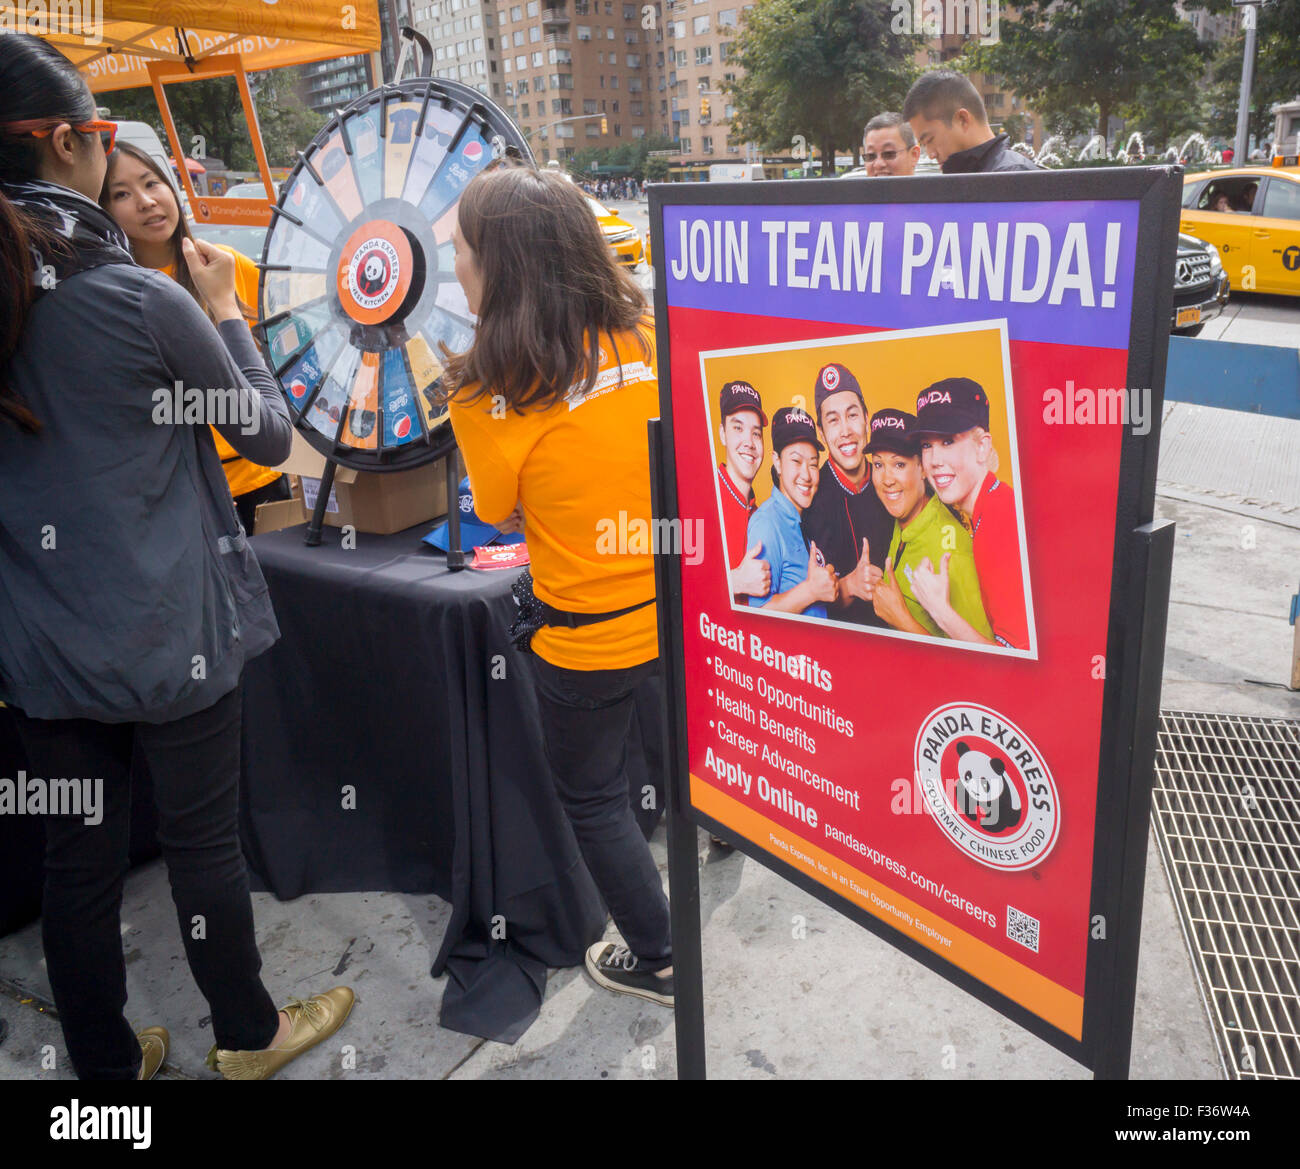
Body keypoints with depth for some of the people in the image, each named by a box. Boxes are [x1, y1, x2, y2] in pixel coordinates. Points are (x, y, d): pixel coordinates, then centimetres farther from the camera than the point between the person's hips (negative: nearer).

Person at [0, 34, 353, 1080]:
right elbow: (269, 434, -5)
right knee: (204, 841, 13)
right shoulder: (141, 299, -17)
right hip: (170, 637, -5)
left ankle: (106, 1062, 36)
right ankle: (249, 1037, 35)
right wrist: (226, 309, 7)